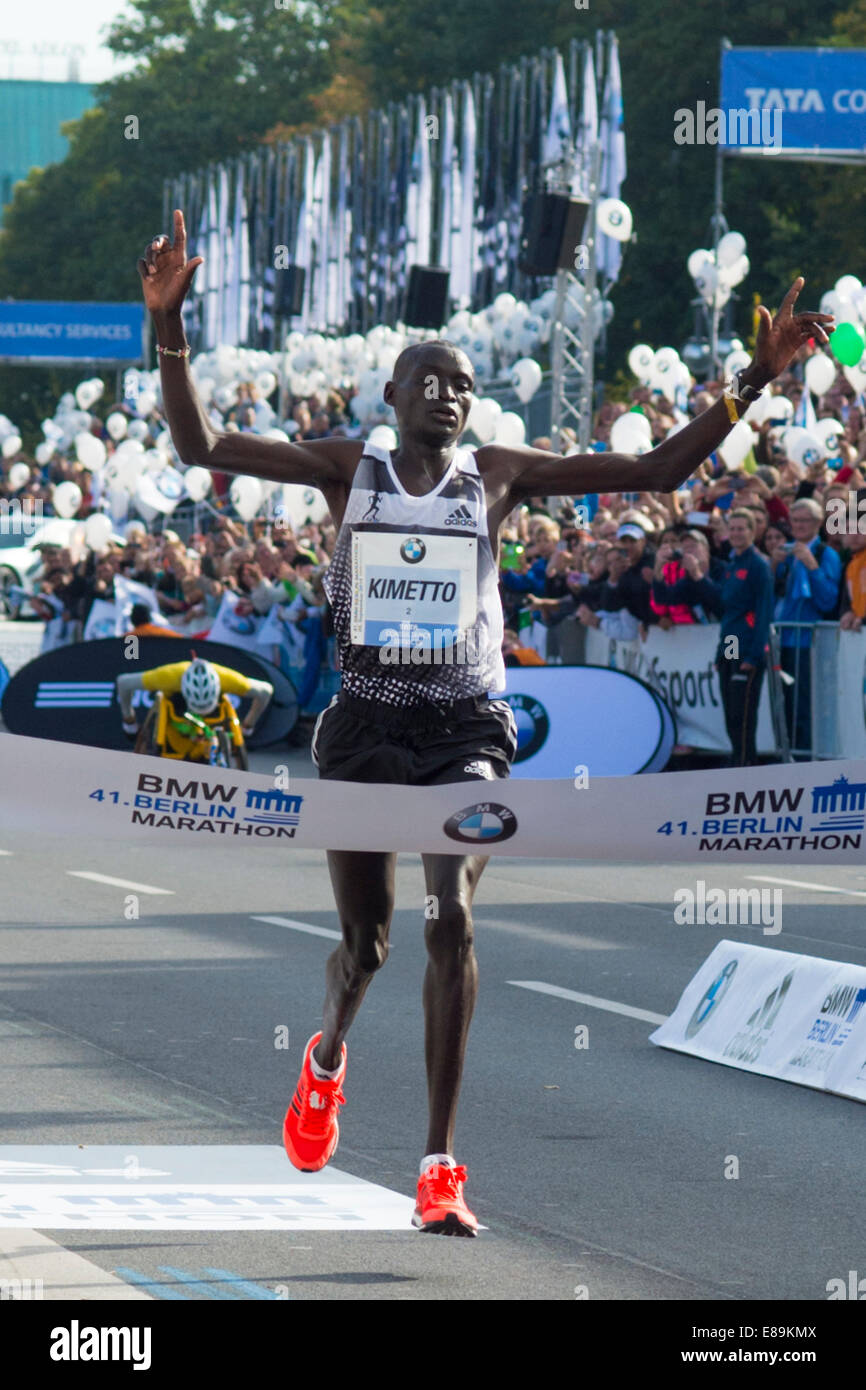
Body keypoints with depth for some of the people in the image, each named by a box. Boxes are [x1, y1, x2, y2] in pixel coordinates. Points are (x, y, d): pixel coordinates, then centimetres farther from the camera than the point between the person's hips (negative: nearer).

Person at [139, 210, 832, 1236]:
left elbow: (657, 473, 3)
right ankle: (326, 1059, 46)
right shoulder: (347, 466, 4)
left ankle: (440, 1168, -17)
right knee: (365, 943, 7)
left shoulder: (500, 476, 5)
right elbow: (199, 447, -5)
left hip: (466, 727, 0)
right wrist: (170, 329, -19)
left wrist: (752, 383, -7)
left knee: (451, 921, -20)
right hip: (366, 723, 0)